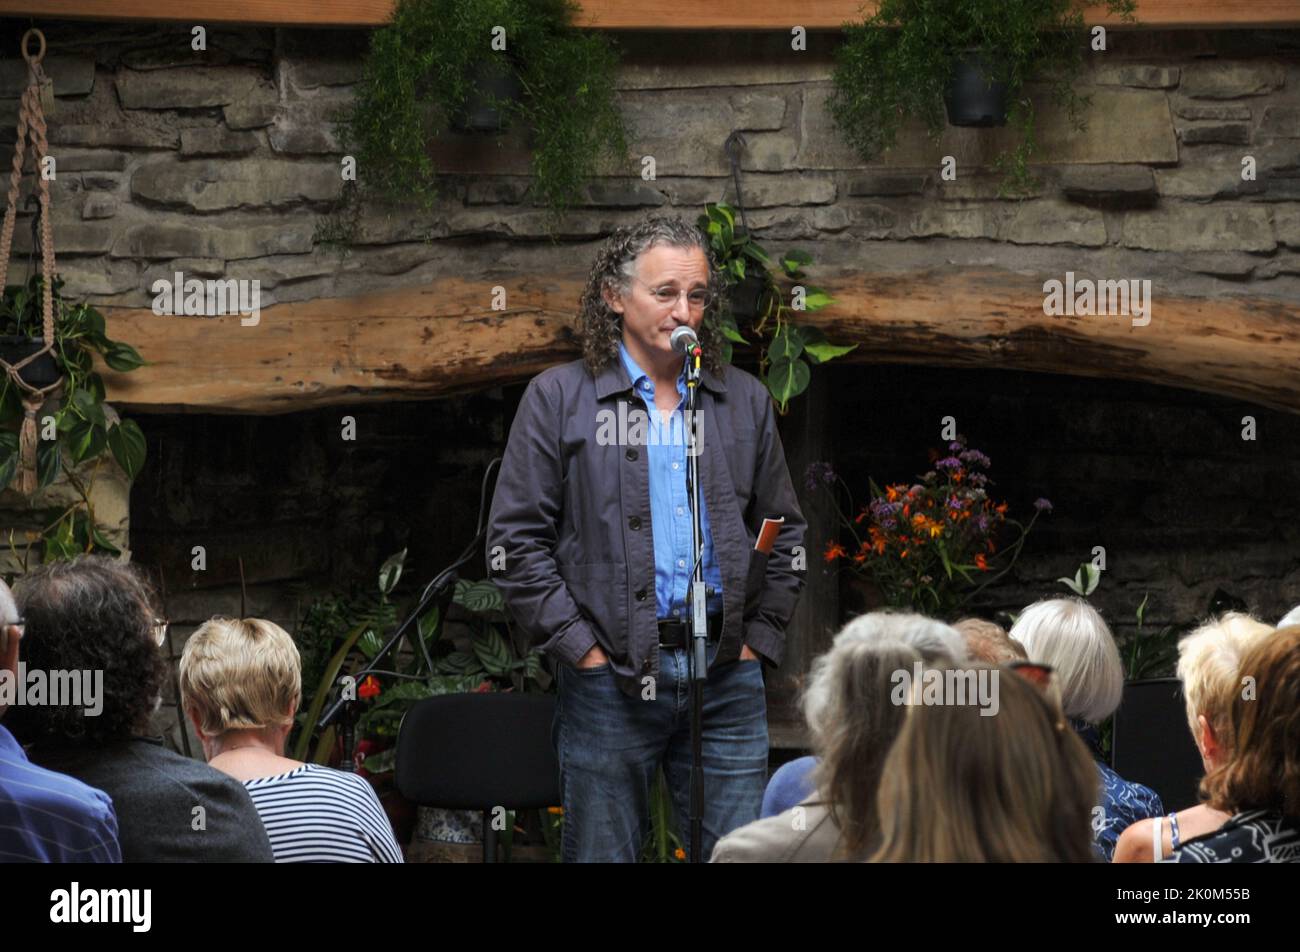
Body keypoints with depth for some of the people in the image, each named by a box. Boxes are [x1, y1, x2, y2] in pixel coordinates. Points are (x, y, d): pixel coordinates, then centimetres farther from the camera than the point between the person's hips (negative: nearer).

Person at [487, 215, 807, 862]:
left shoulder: (743, 401, 13)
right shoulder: (558, 398, 2)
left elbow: (785, 533, 19)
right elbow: (515, 542, -1)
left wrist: (759, 639, 7)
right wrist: (579, 647, -7)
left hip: (727, 679, 3)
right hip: (610, 678, -3)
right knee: (602, 855, 1)